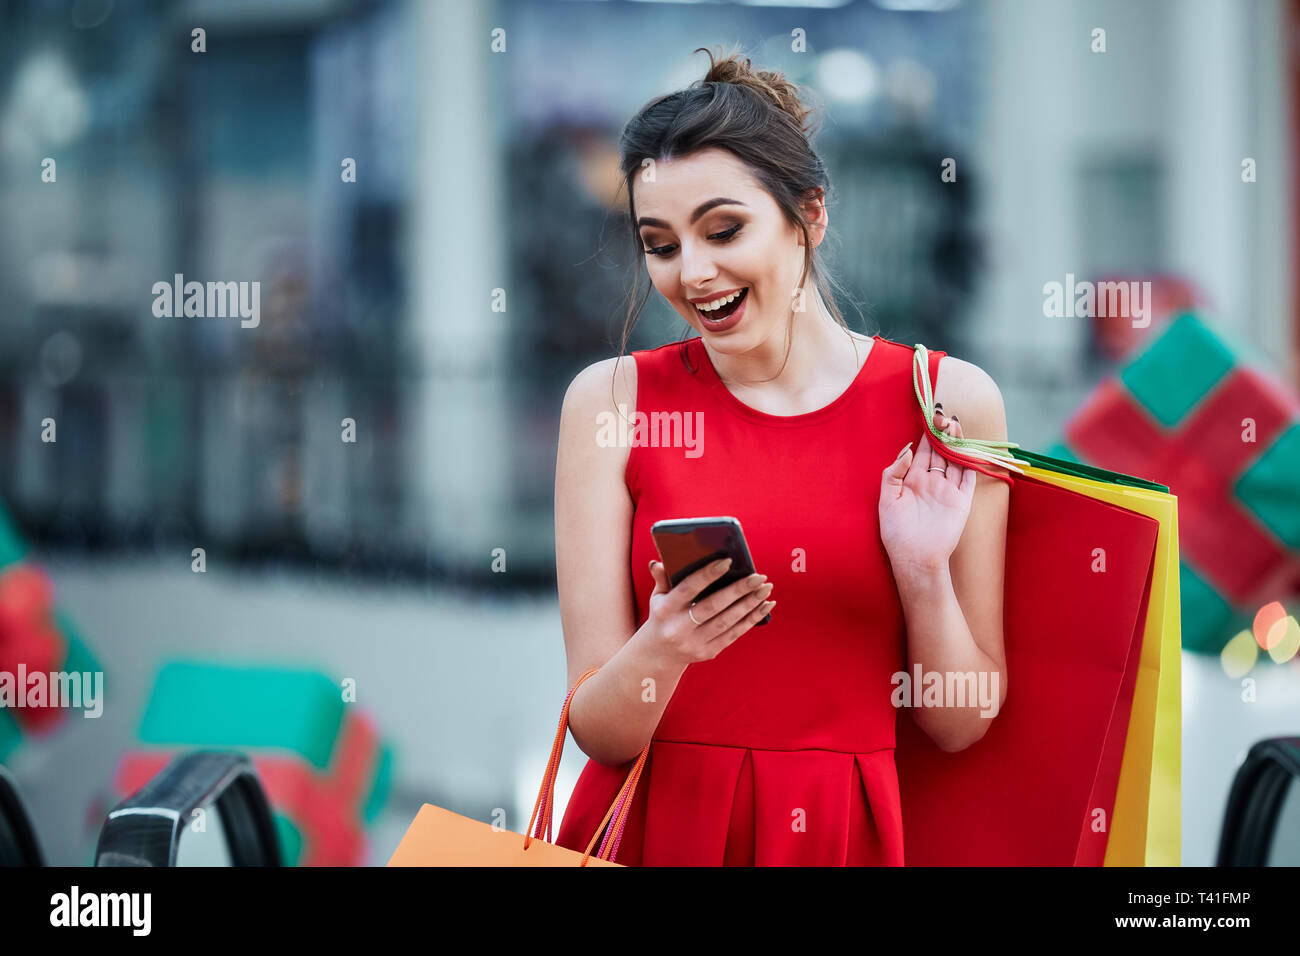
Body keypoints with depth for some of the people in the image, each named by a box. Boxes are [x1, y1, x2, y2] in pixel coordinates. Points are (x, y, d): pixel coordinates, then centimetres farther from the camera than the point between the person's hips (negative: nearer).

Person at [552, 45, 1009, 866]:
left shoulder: (949, 402, 1)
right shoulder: (614, 400, 2)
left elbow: (961, 725, 5)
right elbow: (599, 730, -1)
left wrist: (925, 575, -10)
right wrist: (661, 650, -19)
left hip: (845, 838, 0)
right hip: (650, 831, 0)